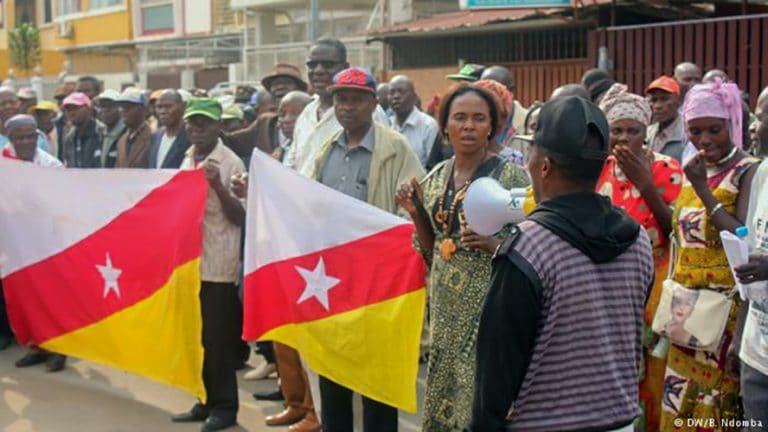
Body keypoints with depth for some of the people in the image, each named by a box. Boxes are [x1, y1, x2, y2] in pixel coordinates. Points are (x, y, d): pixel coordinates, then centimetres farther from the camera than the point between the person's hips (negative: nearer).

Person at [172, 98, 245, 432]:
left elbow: (240, 217, -12)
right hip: (190, 260, 7)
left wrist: (218, 186, -24)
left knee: (218, 339, 0)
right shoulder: (187, 160, 12)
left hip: (218, 264, -7)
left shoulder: (231, 163, -8)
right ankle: (207, 400, 24)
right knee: (197, 337, 12)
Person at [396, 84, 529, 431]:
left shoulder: (511, 176, -9)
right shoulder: (437, 177, 8)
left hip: (489, 306, -5)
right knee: (443, 400, 12)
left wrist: (494, 244, -25)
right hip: (445, 306, 5)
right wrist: (417, 214, -2)